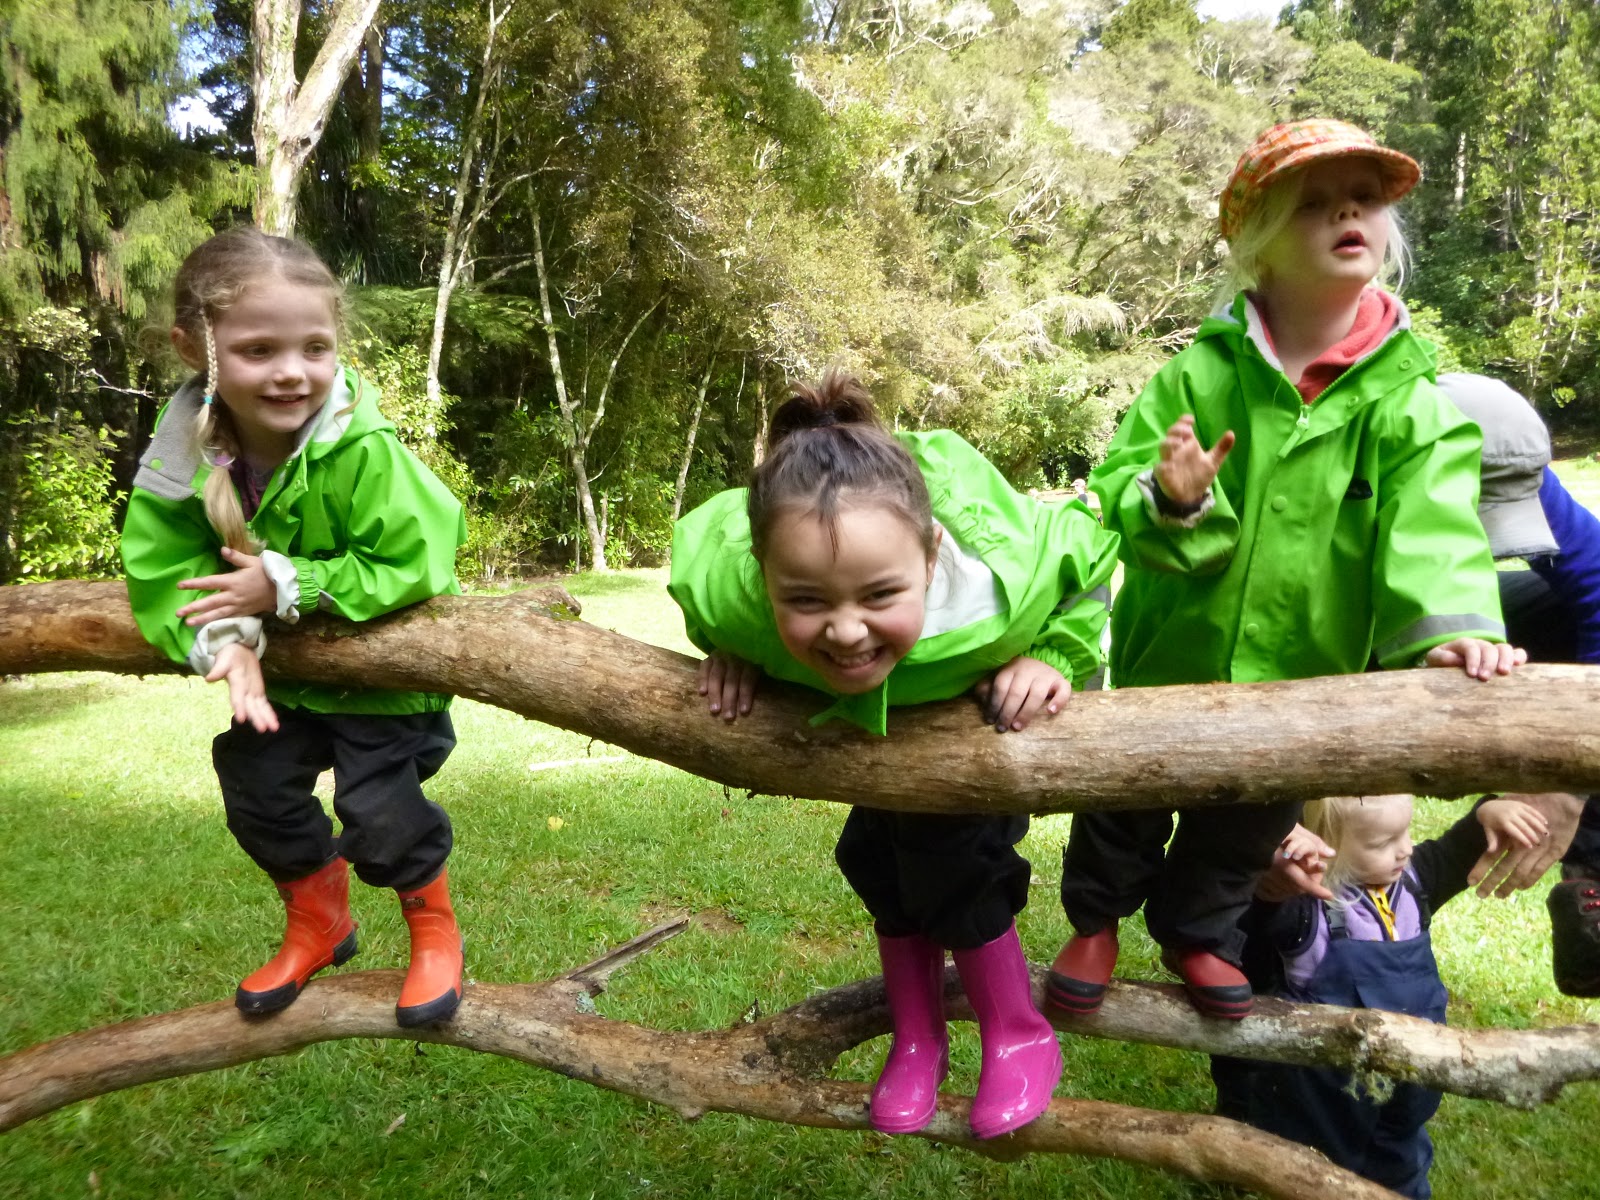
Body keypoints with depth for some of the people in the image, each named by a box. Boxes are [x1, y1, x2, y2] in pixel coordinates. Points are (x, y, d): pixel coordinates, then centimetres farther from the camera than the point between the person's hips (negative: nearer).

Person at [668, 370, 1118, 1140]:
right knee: (876, 856, 10)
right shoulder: (723, 582, -44)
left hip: (975, 696, -3)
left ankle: (1019, 1036, 14)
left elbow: (1088, 550, -23)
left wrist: (1052, 658, -31)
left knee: (949, 855, -12)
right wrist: (730, 645, -21)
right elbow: (694, 538, -16)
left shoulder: (1002, 583, -48)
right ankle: (917, 1040, 31)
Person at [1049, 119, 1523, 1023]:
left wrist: (1452, 620, -39)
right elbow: (1116, 483, -11)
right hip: (1172, 652, -1)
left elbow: (1431, 524, -22)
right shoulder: (1202, 373, -12)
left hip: (1302, 675, 2)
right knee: (1127, 796, 17)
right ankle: (1097, 917, 45)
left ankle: (1196, 929, 50)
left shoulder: (1410, 395, -11)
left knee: (1249, 821, 22)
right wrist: (1167, 499, -32)